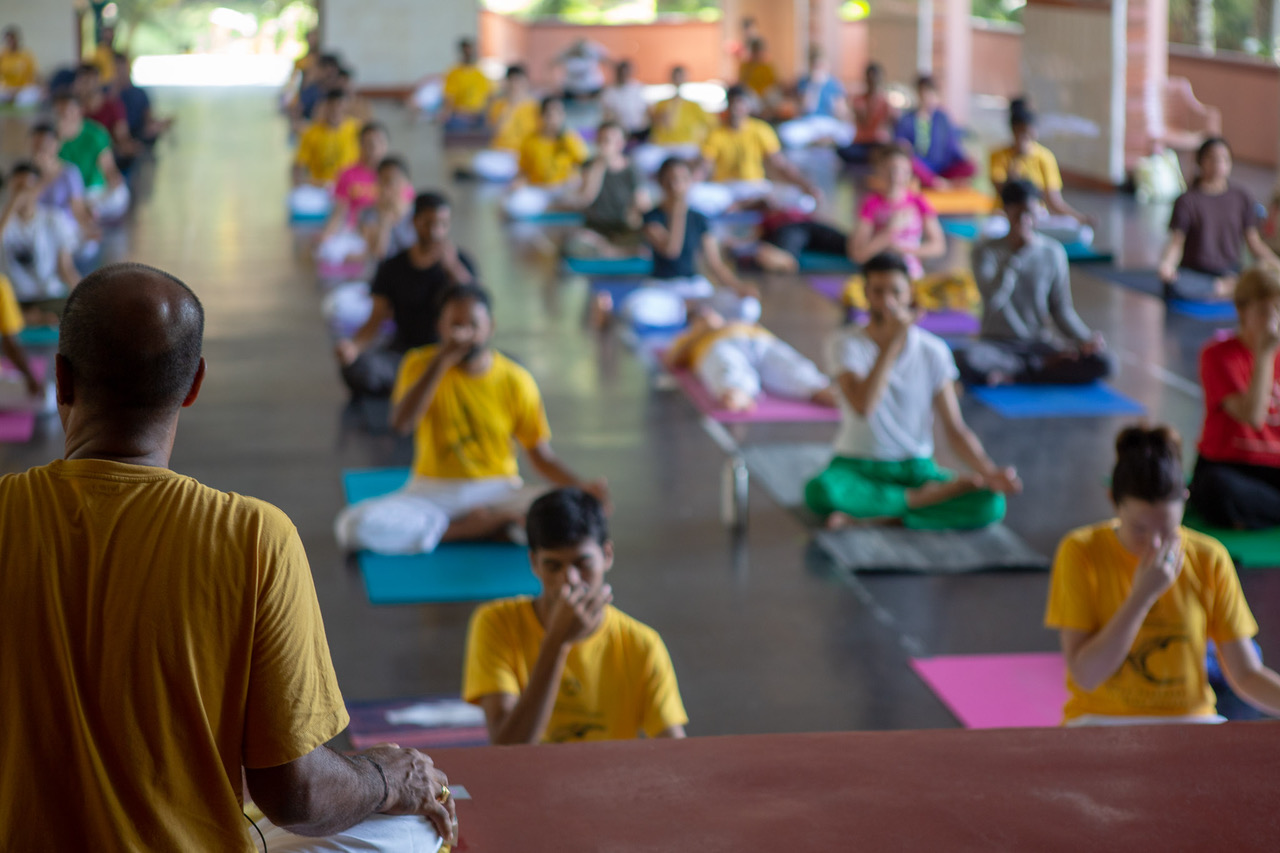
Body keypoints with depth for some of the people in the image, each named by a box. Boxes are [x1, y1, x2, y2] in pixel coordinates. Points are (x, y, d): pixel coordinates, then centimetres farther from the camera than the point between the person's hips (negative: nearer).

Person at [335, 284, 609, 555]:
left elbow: (542, 456, 2)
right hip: (432, 492, 1)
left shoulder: (516, 381, -2)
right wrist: (442, 362, -23)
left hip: (498, 491, 0)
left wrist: (583, 488, -16)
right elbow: (401, 424, -21)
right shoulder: (420, 364, -3)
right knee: (354, 525, -29)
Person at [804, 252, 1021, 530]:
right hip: (857, 468, -2)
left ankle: (871, 516, -20)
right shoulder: (845, 344, -8)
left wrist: (989, 472, -19)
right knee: (820, 492, -38)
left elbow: (954, 428, -2)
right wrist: (892, 341, -26)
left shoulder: (933, 351, -1)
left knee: (991, 505, -25)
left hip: (916, 468, 2)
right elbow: (863, 406, -25)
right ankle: (924, 498, -16)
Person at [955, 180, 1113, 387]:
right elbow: (993, 298, -19)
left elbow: (1061, 309, 6)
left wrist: (1085, 339, -12)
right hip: (999, 344, -3)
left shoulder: (1053, 252, 5)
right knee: (965, 359, -38)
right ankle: (1045, 366, -15)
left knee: (1104, 363, -22)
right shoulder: (987, 251, -3)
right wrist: (1018, 252, -20)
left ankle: (1012, 375, -14)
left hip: (1041, 344, 3)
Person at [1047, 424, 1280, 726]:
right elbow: (1085, 676, -9)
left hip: (1191, 719, 2)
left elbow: (1247, 675, 5)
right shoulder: (1081, 553, -4)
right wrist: (1142, 596, -14)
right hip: (1103, 719, -2)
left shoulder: (1209, 559, 3)